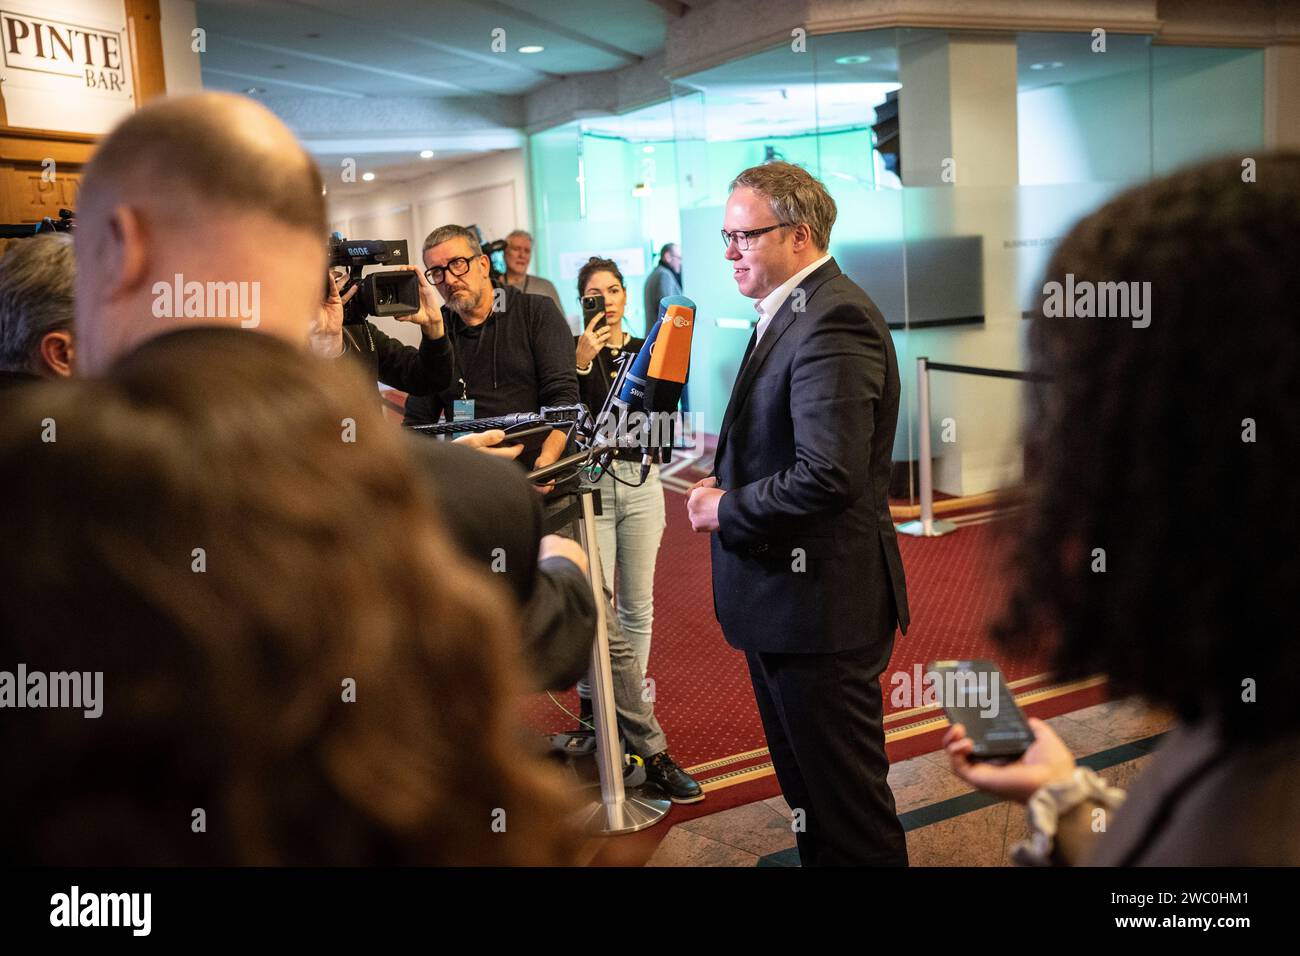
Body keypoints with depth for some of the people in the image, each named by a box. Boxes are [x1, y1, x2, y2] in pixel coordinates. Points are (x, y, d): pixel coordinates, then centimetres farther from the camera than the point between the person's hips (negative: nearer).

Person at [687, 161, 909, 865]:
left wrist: (726, 510, -15)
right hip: (783, 595, 10)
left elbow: (828, 476, -29)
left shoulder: (831, 319, -21)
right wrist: (727, 476, 4)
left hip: (820, 602, -10)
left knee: (848, 801, 6)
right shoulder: (789, 311, 13)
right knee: (807, 787, 23)